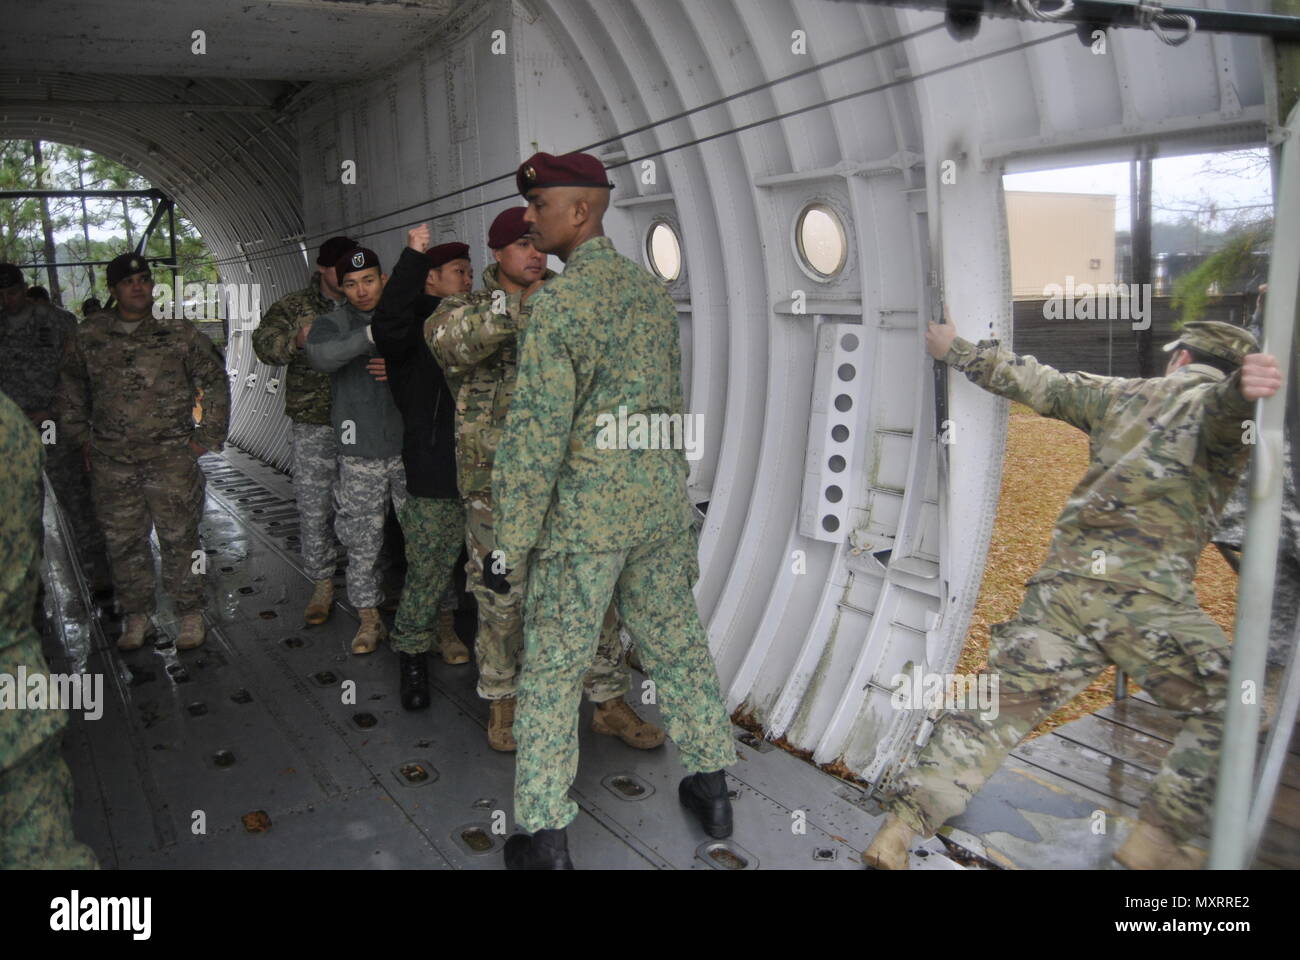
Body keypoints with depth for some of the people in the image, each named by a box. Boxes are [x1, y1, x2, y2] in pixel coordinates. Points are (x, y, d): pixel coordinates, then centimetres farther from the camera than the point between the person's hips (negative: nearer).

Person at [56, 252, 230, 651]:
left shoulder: (179, 332, -1)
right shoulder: (90, 335, 6)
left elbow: (215, 381, 4)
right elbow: (71, 388, 20)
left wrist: (208, 438, 0)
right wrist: (78, 436, 14)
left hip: (171, 457, -2)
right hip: (111, 462, 3)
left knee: (179, 538, 2)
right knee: (123, 541, 9)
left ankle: (191, 614, 15)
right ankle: (137, 615, 24)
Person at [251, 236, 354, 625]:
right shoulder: (294, 307, 4)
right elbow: (265, 342, -9)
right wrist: (297, 338, -31)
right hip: (314, 426, 0)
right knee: (314, 509, 3)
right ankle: (322, 585, 17)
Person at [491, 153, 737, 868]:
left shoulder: (559, 299, -15)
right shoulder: (652, 289, 9)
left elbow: (537, 430, -18)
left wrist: (510, 543, -12)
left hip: (586, 512, -7)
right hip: (662, 500, 7)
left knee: (552, 671, 4)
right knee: (676, 642, 18)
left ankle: (544, 838, 13)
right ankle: (711, 787, 32)